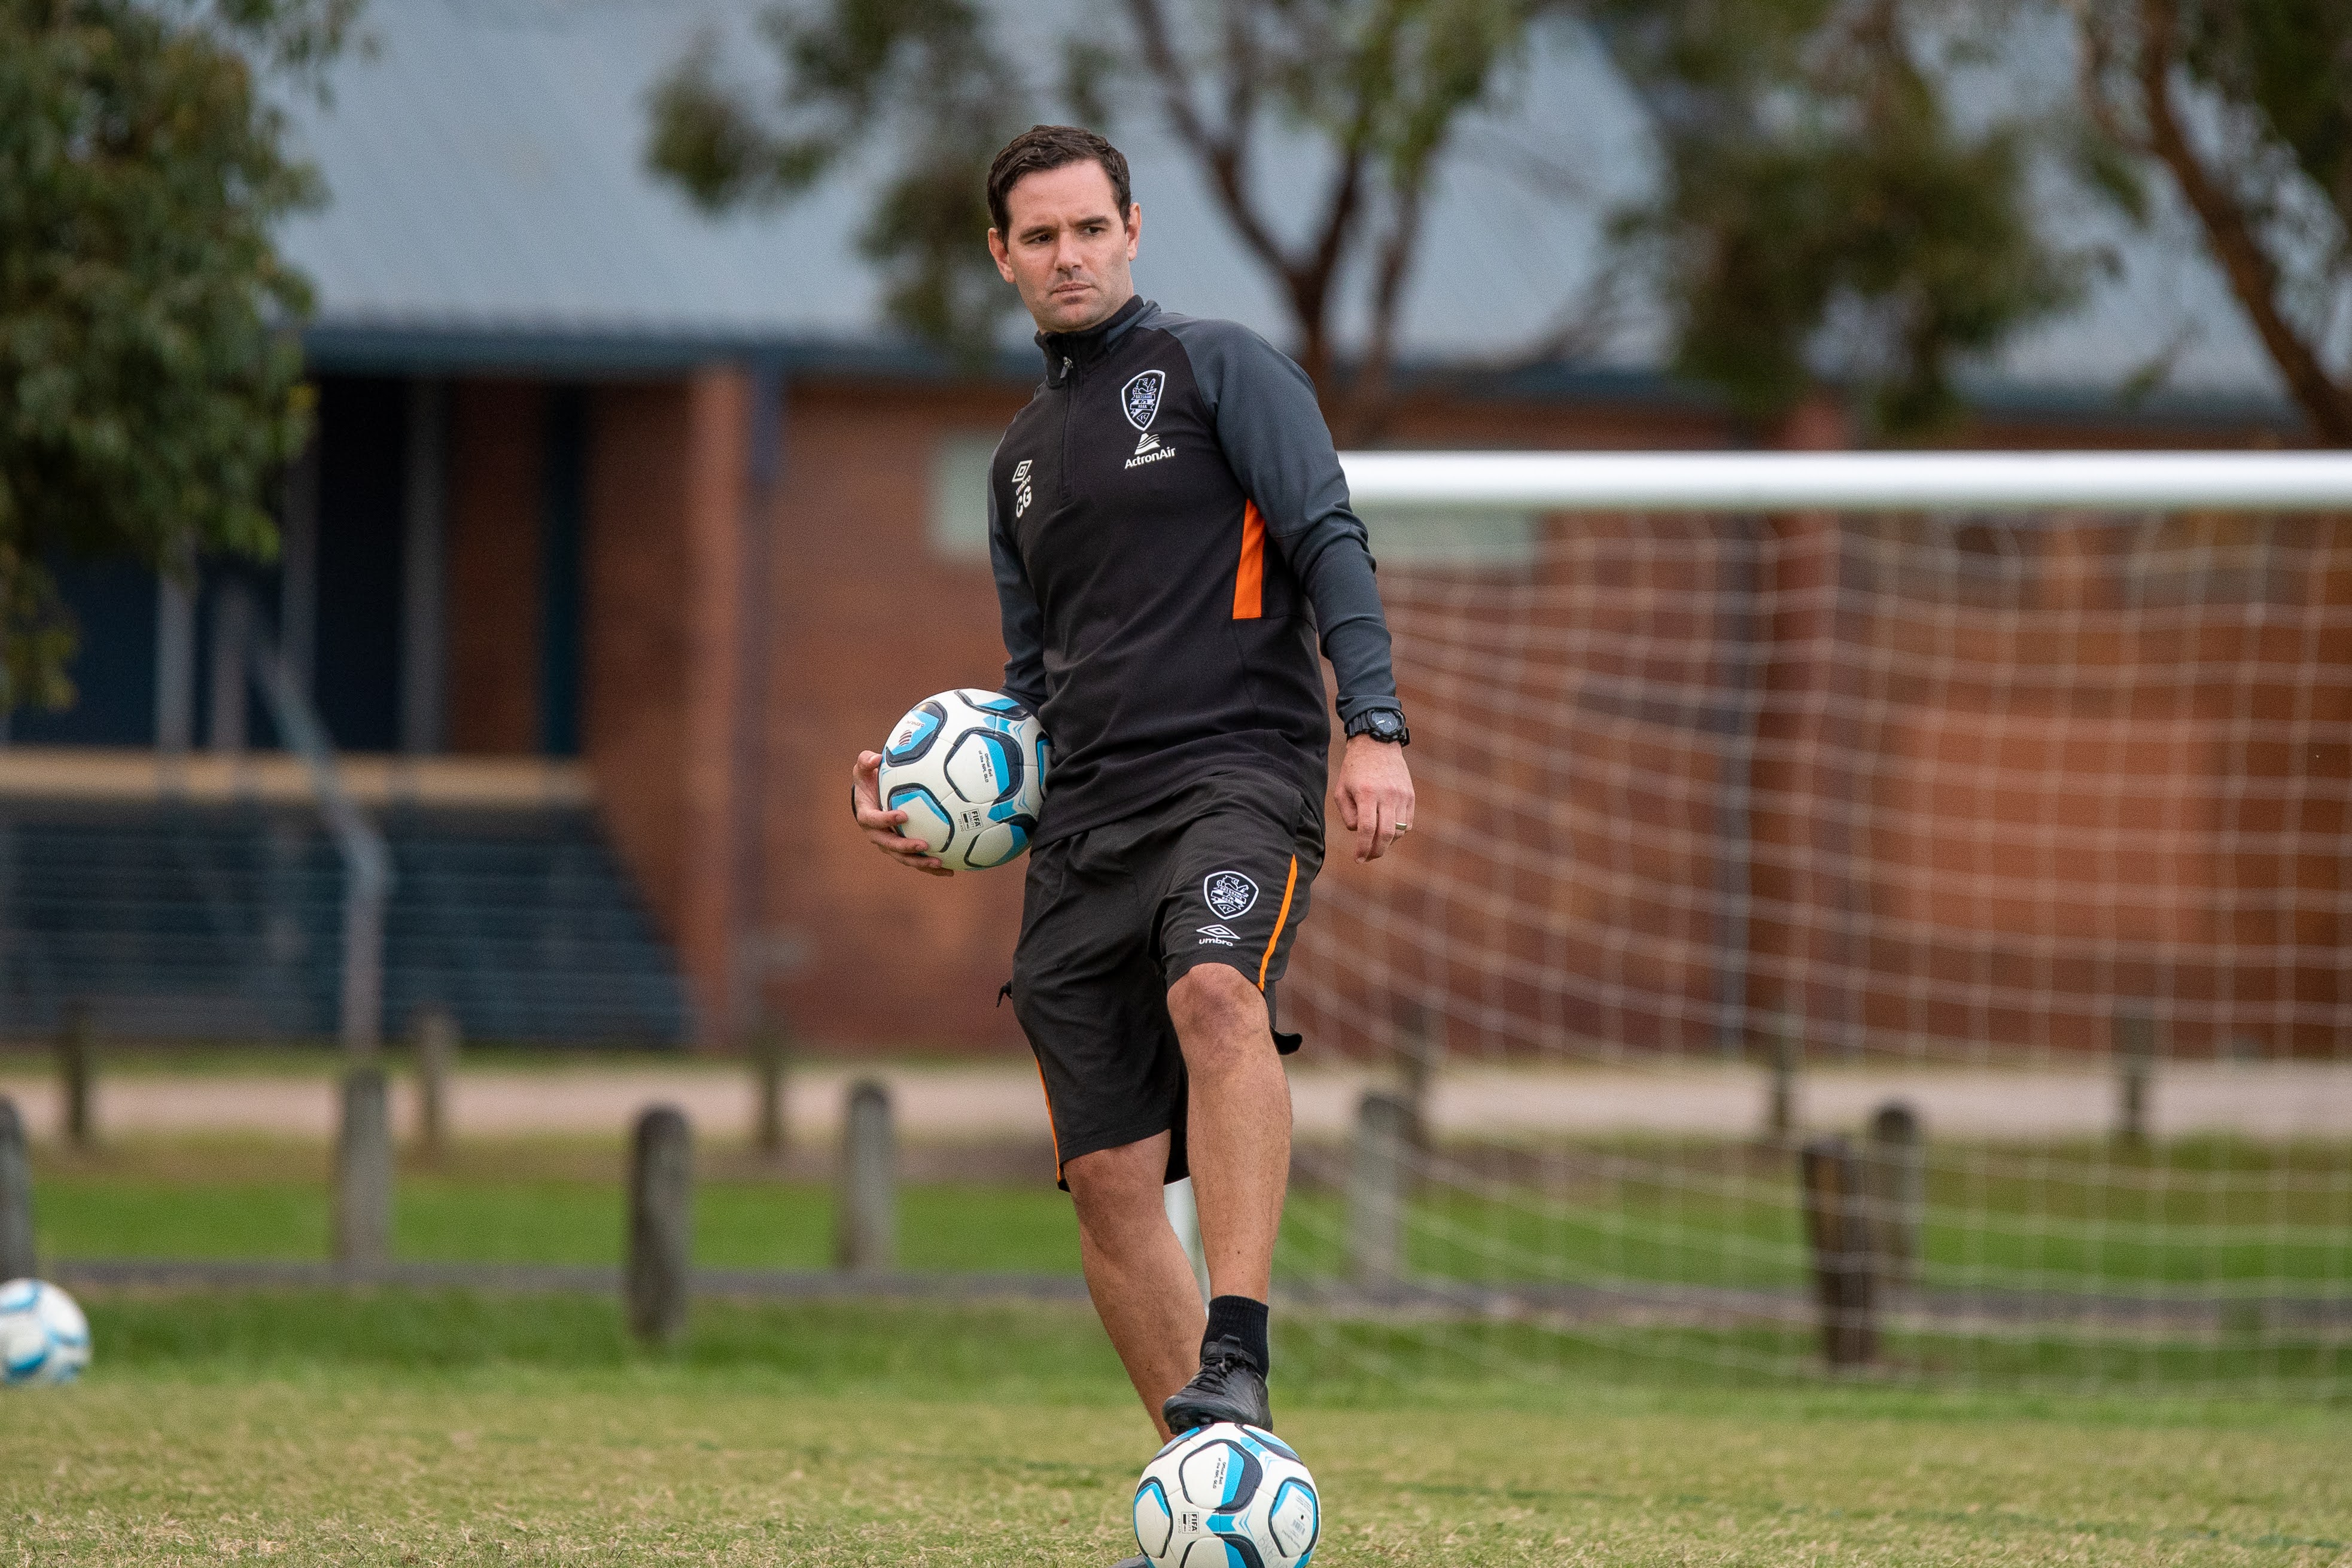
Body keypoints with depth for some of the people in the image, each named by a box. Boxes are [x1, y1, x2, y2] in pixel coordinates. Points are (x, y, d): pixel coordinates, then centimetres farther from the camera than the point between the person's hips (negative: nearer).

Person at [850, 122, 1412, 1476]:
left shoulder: (1219, 366, 6)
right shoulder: (1024, 457, 24)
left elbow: (1328, 541, -4)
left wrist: (1376, 726, -17)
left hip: (1238, 769, -6)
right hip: (1084, 823, 6)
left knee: (1215, 995, -37)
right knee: (1109, 1180, -1)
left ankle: (1236, 1365, -46)